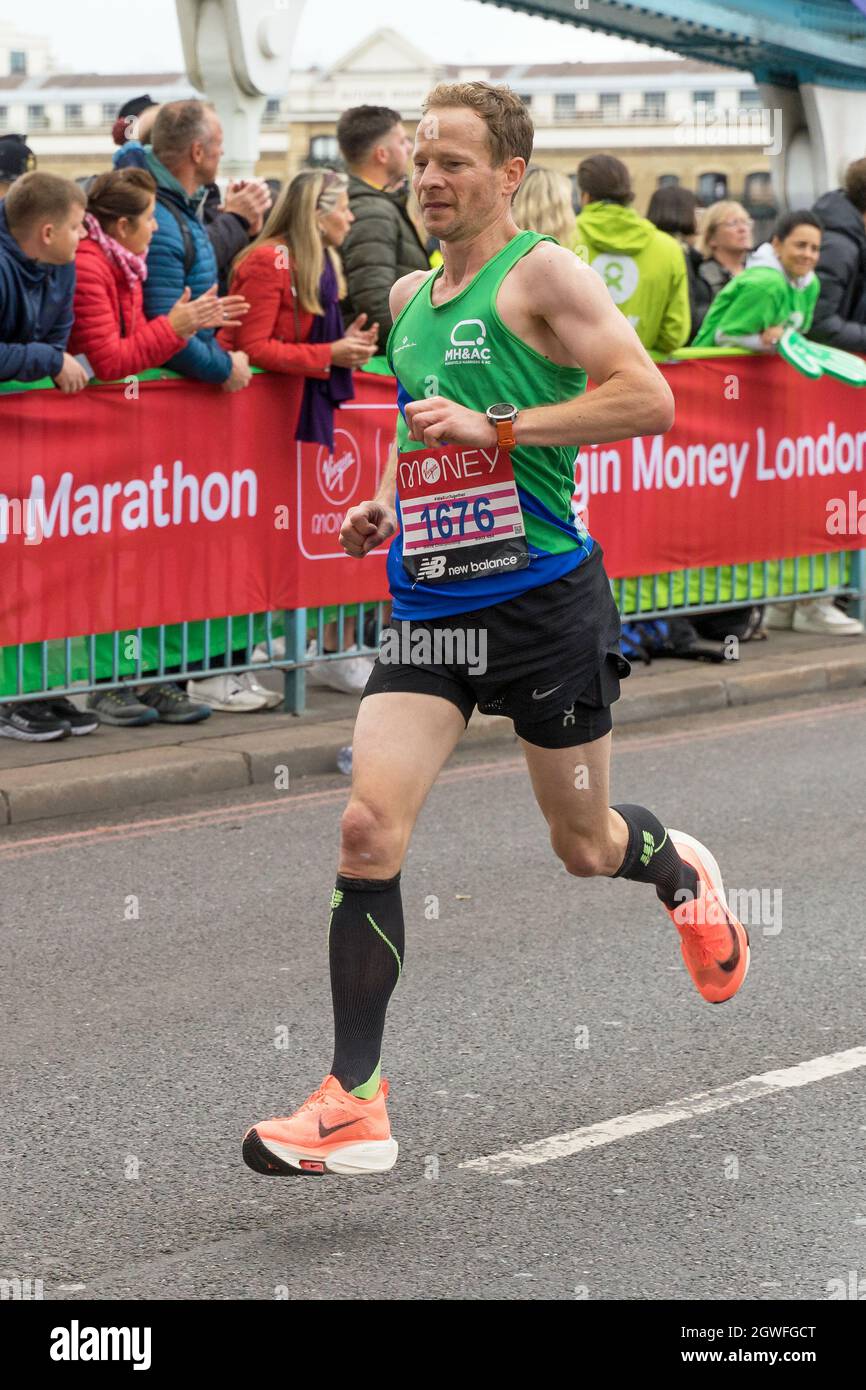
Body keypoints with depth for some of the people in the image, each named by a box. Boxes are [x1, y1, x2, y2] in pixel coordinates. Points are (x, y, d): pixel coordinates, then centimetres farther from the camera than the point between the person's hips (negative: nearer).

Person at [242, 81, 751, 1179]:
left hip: (542, 597, -5)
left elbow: (648, 398, -18)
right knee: (368, 828, -12)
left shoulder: (541, 274, -8)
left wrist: (494, 427, -22)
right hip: (430, 601, 5)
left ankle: (682, 874, 48)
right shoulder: (409, 297, 14)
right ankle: (354, 1106, -10)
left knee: (586, 846, 10)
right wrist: (388, 504, 10)